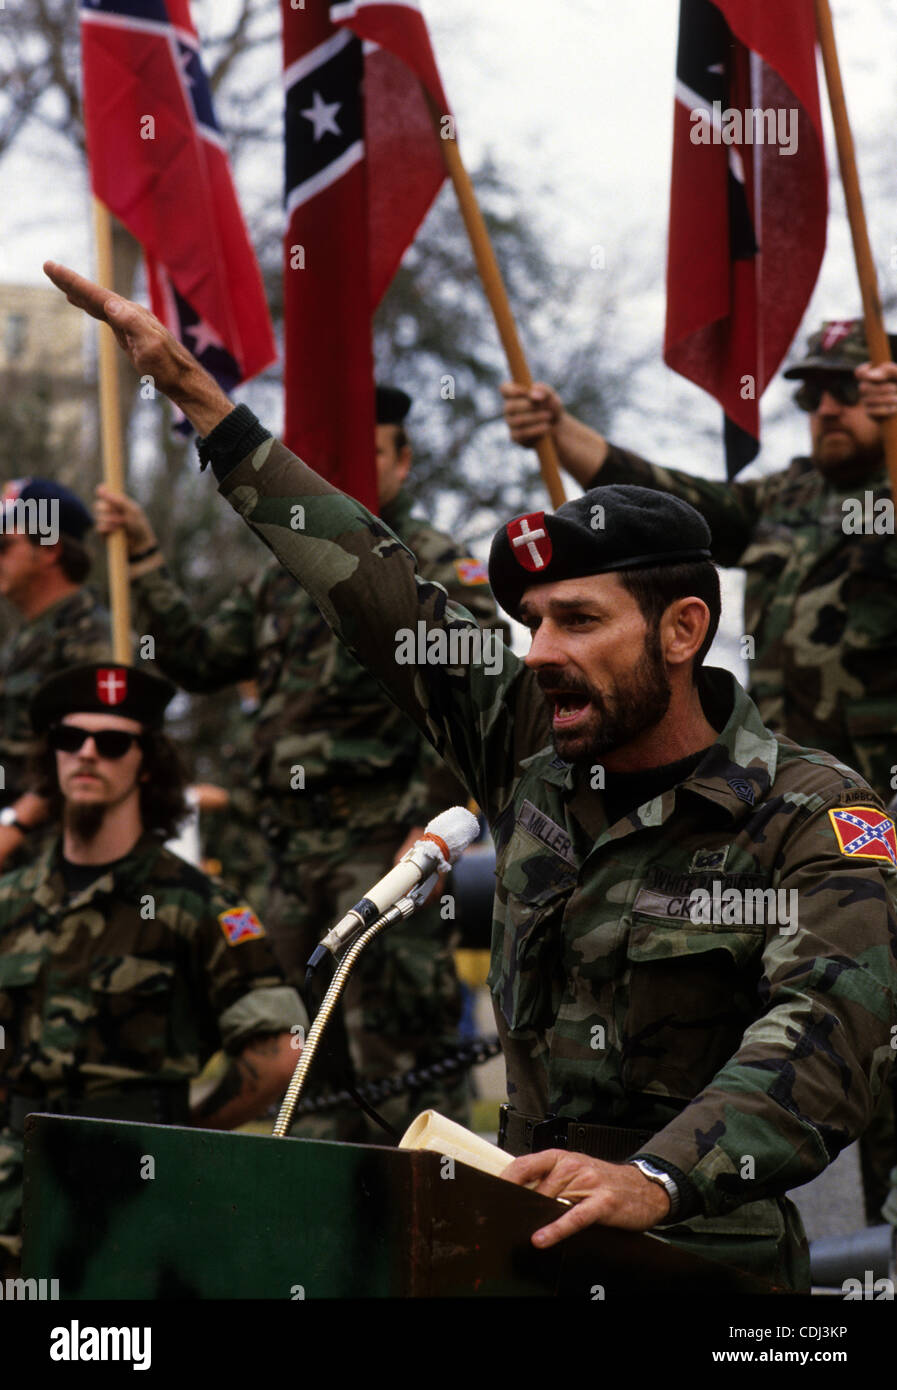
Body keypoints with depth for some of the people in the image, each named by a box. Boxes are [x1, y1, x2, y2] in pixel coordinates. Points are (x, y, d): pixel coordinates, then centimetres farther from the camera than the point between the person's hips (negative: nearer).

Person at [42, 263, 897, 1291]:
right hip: (528, 1242, 5)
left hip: (704, 1264, -5)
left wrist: (655, 1180, -40)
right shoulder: (536, 753, 10)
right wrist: (196, 395, 16)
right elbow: (380, 595, 15)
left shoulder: (812, 817, -8)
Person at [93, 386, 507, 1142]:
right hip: (297, 850, 8)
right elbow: (199, 658, 19)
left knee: (401, 1045, -13)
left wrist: (432, 828, -19)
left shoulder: (437, 569, -3)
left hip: (388, 848, -8)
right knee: (315, 1052, 13)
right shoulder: (285, 577, 20)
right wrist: (145, 559, 11)